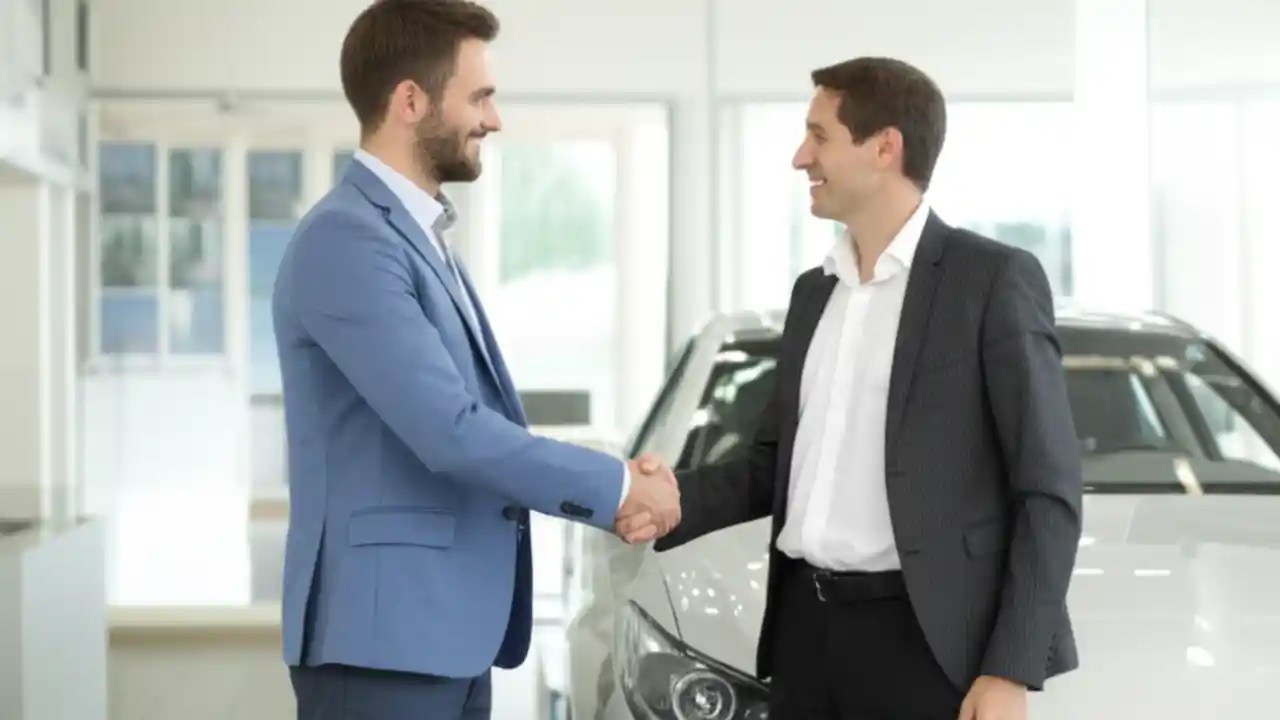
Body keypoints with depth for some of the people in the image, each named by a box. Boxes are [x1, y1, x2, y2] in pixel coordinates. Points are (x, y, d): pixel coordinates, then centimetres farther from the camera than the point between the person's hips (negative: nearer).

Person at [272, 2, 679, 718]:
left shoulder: (418, 234, 16)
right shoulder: (348, 240, -16)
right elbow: (450, 432, -22)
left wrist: (609, 485, 3)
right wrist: (616, 486, -12)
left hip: (449, 629, 9)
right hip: (384, 629, -9)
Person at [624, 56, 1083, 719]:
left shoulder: (993, 279, -6)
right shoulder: (814, 291, 16)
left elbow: (1048, 493, -8)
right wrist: (675, 498, 0)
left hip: (920, 638, -6)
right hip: (806, 626, 6)